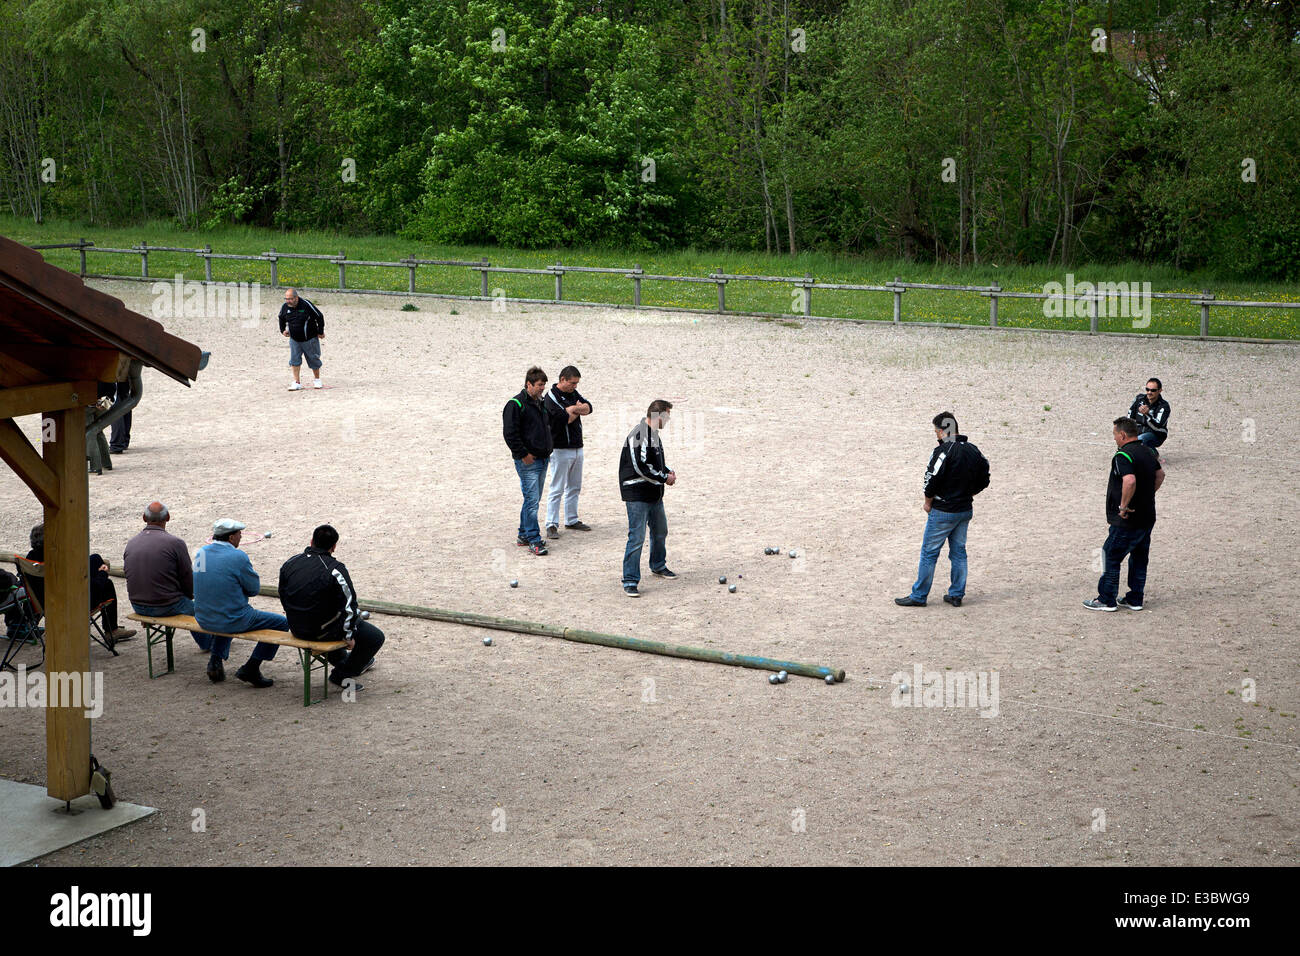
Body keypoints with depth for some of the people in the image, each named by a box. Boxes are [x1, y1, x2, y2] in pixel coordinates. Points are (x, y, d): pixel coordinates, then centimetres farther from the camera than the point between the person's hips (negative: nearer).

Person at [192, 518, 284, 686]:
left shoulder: (201, 552, 3)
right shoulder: (238, 557, -18)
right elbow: (254, 588, -8)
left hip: (203, 620, 7)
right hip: (232, 621, -7)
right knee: (282, 623, 5)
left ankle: (216, 661, 27)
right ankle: (250, 669, 2)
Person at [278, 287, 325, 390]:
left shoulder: (306, 305, -21)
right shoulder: (285, 307, -7)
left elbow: (319, 317, -9)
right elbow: (282, 319, 17)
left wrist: (320, 332, -2)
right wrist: (283, 330, 12)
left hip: (310, 339, -3)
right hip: (294, 339, 3)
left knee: (313, 359, 8)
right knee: (294, 360, -6)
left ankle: (316, 380, 28)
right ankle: (297, 383, 0)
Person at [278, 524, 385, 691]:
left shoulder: (289, 564, 1)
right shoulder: (335, 569, -17)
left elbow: (283, 597, 13)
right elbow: (349, 604, -18)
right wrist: (349, 636, -7)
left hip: (297, 630, 7)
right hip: (322, 630, -7)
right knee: (376, 637, 5)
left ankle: (342, 661, 50)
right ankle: (342, 674, 10)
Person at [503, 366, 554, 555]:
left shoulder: (540, 403, 16)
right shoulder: (516, 404, -11)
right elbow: (510, 433, -17)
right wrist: (523, 454, -17)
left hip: (542, 460, 9)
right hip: (527, 462, -9)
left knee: (533, 500, 14)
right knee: (532, 500, -11)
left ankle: (524, 535, 23)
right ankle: (533, 540, -9)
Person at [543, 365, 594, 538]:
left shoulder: (573, 393, 13)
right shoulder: (551, 396, -12)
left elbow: (588, 407, 1)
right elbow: (564, 418, -22)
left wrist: (572, 409, -16)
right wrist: (578, 410, -4)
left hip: (577, 448, 8)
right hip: (561, 450, -8)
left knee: (574, 487, 14)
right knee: (557, 489, -7)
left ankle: (571, 521, 24)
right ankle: (552, 525, -5)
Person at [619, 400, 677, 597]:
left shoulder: (652, 433, 10)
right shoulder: (639, 435, -21)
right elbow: (641, 467, -25)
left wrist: (668, 471, 8)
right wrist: (664, 478, -14)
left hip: (654, 494, 10)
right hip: (637, 495, -10)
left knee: (660, 532, 24)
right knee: (636, 538, -9)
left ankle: (658, 566, 45)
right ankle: (630, 581, -5)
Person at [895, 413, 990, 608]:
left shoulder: (943, 451, -18)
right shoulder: (973, 450, 6)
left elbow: (932, 480, -20)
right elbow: (983, 481, 12)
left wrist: (928, 502, -5)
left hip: (943, 511, -7)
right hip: (965, 510, 7)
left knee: (929, 553, 2)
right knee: (958, 552, 15)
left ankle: (919, 596, 7)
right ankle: (956, 595, 19)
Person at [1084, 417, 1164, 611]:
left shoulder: (1123, 456, -20)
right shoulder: (1148, 451, 10)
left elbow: (1130, 481, -36)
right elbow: (1160, 474, 25)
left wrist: (1123, 506, -25)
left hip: (1127, 522, -9)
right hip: (1147, 518, 9)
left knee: (1110, 557, 3)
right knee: (1139, 558, 16)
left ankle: (1106, 600, 8)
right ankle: (1135, 599, 22)